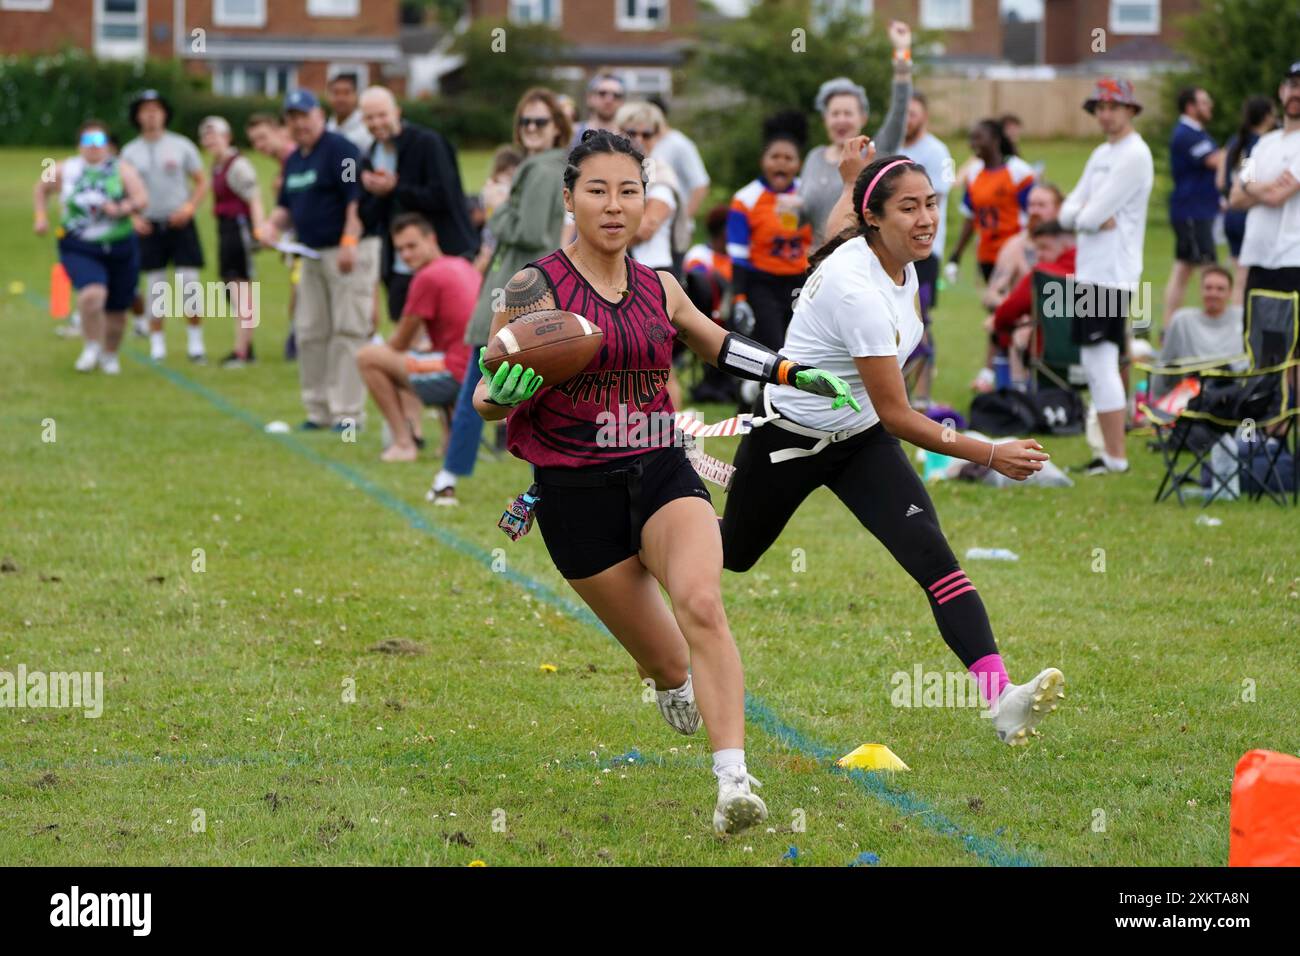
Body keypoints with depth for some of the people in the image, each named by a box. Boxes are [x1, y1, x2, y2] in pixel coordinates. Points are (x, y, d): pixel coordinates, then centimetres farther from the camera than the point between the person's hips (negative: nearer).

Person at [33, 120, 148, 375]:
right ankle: (92, 347, -4)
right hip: (80, 249, -1)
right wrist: (40, 215, 7)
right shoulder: (65, 171, 3)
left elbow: (142, 200, -10)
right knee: (92, 294, -27)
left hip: (119, 249, 1)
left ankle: (110, 355, 38)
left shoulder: (122, 169, -1)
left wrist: (122, 208, -28)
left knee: (116, 311, 9)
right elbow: (42, 188, 22)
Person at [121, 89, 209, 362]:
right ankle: (157, 346, 8)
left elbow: (202, 182, 5)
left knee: (189, 285, -6)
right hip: (149, 227, 1)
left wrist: (190, 206, -11)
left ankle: (195, 341, 5)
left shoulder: (181, 146, 3)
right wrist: (133, 217, -8)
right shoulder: (130, 152, 6)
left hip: (180, 224, -1)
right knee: (155, 289, 2)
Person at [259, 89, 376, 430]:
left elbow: (358, 198, -17)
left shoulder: (339, 150, -10)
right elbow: (287, 206, 26)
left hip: (346, 253, -9)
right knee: (309, 333, 8)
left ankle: (348, 411, -8)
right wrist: (273, 223, 4)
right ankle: (318, 410, 15)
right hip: (312, 256, 9)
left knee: (347, 332, -8)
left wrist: (349, 242, -25)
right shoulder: (294, 160, 17)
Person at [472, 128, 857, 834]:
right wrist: (506, 390, -28)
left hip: (661, 471, 3)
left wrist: (790, 371, 18)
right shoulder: (536, 288, -7)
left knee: (701, 604, -26)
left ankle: (734, 782, -32)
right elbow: (485, 399, -6)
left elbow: (715, 345, 28)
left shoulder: (659, 290, 8)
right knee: (666, 663, 6)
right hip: (575, 492, -3)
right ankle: (677, 687, 45)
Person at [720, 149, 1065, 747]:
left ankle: (1000, 697, -33)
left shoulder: (899, 262, -9)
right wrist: (990, 456, -32)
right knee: (735, 552, 19)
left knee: (929, 551, -17)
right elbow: (896, 416, -31)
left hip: (860, 439, 6)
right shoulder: (857, 290, -34)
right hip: (788, 443, -6)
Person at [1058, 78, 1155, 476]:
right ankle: (1110, 452, 17)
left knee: (1102, 363, -11)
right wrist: (1090, 217, -8)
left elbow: (1094, 214, -17)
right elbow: (1069, 212, 11)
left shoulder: (1134, 155, -11)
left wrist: (1083, 215, 3)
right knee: (1093, 363, 11)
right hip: (1090, 270, 10)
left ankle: (1116, 457, -10)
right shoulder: (1101, 155, 18)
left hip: (1113, 274, -10)